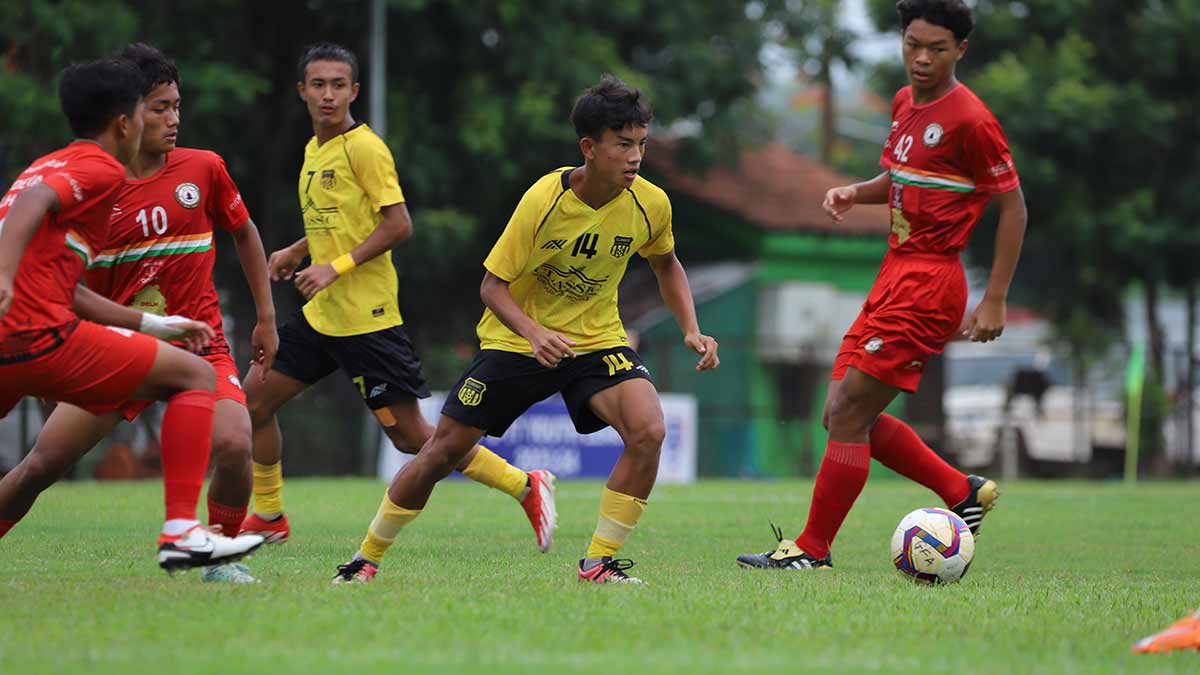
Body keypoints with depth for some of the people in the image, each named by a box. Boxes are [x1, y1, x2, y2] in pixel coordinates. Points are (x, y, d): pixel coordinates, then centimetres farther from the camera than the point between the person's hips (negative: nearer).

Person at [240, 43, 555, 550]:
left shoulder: (364, 148, -12)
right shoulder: (315, 149, 14)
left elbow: (398, 225, -17)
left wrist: (336, 267, -21)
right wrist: (296, 253, 15)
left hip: (367, 317, -8)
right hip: (321, 315, 8)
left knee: (411, 436, -8)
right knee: (253, 399, 7)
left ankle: (527, 487, 1)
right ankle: (269, 518, 21)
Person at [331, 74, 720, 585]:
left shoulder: (650, 204, -13)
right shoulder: (543, 200, -24)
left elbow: (666, 264, 10)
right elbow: (492, 285, -16)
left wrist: (691, 330, -3)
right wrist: (533, 332, -34)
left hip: (597, 341, 2)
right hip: (515, 343, -2)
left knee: (648, 430, -25)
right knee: (445, 451, 1)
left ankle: (599, 562, -12)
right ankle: (367, 558, 21)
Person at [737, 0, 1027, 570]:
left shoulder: (969, 120, -13)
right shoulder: (904, 104, 12)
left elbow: (1013, 206, -9)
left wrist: (995, 301, -12)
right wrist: (856, 193, 6)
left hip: (927, 283, -9)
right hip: (894, 277, 9)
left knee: (848, 413, -9)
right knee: (843, 414, 9)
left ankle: (813, 550, 0)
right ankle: (964, 493, 19)